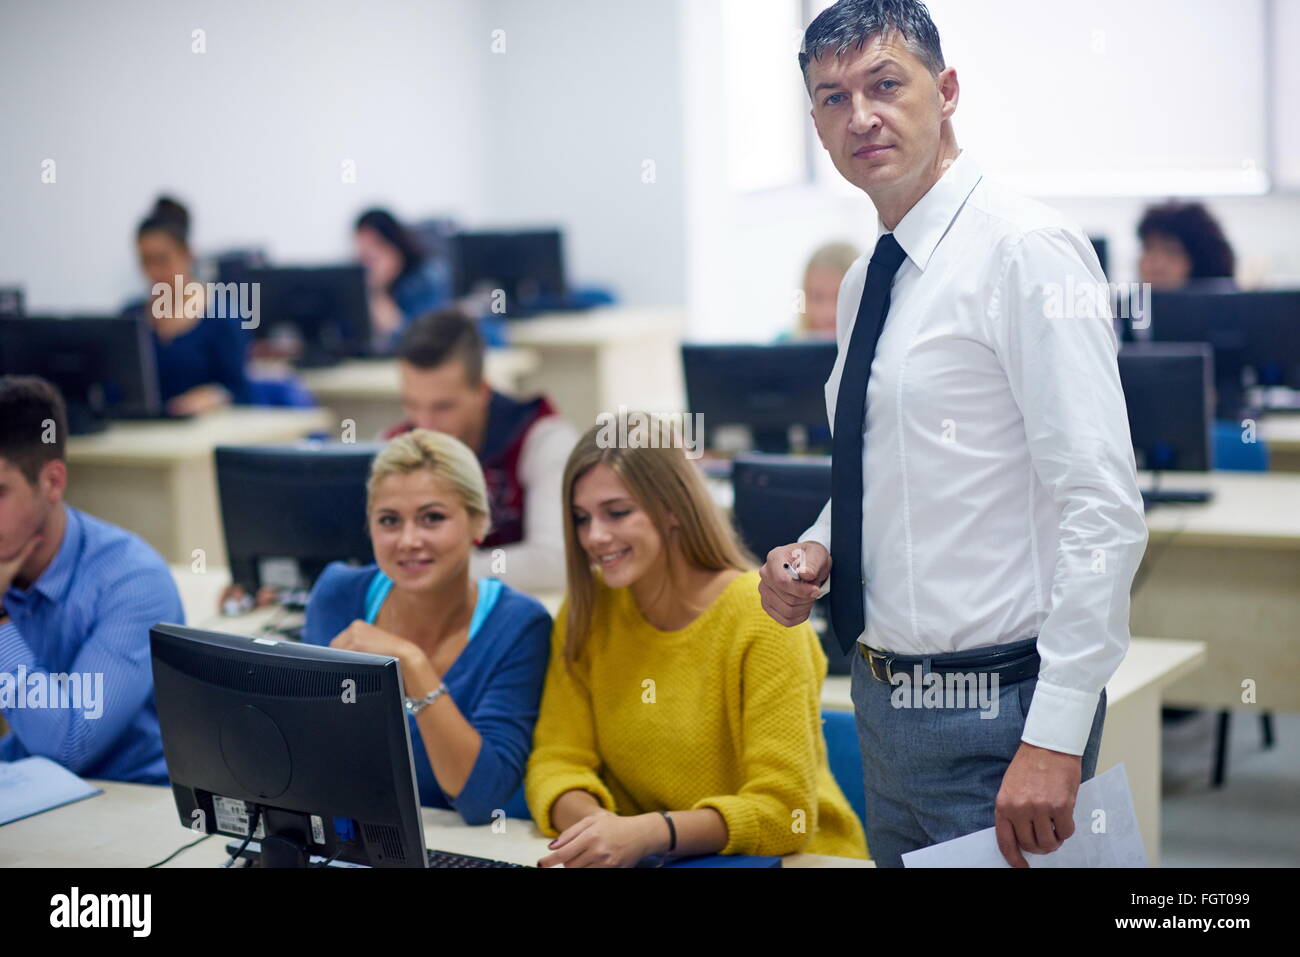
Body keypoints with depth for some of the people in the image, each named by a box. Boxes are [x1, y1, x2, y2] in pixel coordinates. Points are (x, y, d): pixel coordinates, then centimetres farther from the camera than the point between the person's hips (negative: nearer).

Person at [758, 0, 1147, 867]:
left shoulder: (1026, 250, -14)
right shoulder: (866, 282, 11)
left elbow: (1103, 511, -21)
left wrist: (1055, 739, -24)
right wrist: (818, 551, 3)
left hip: (992, 708, -8)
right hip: (884, 696, 8)